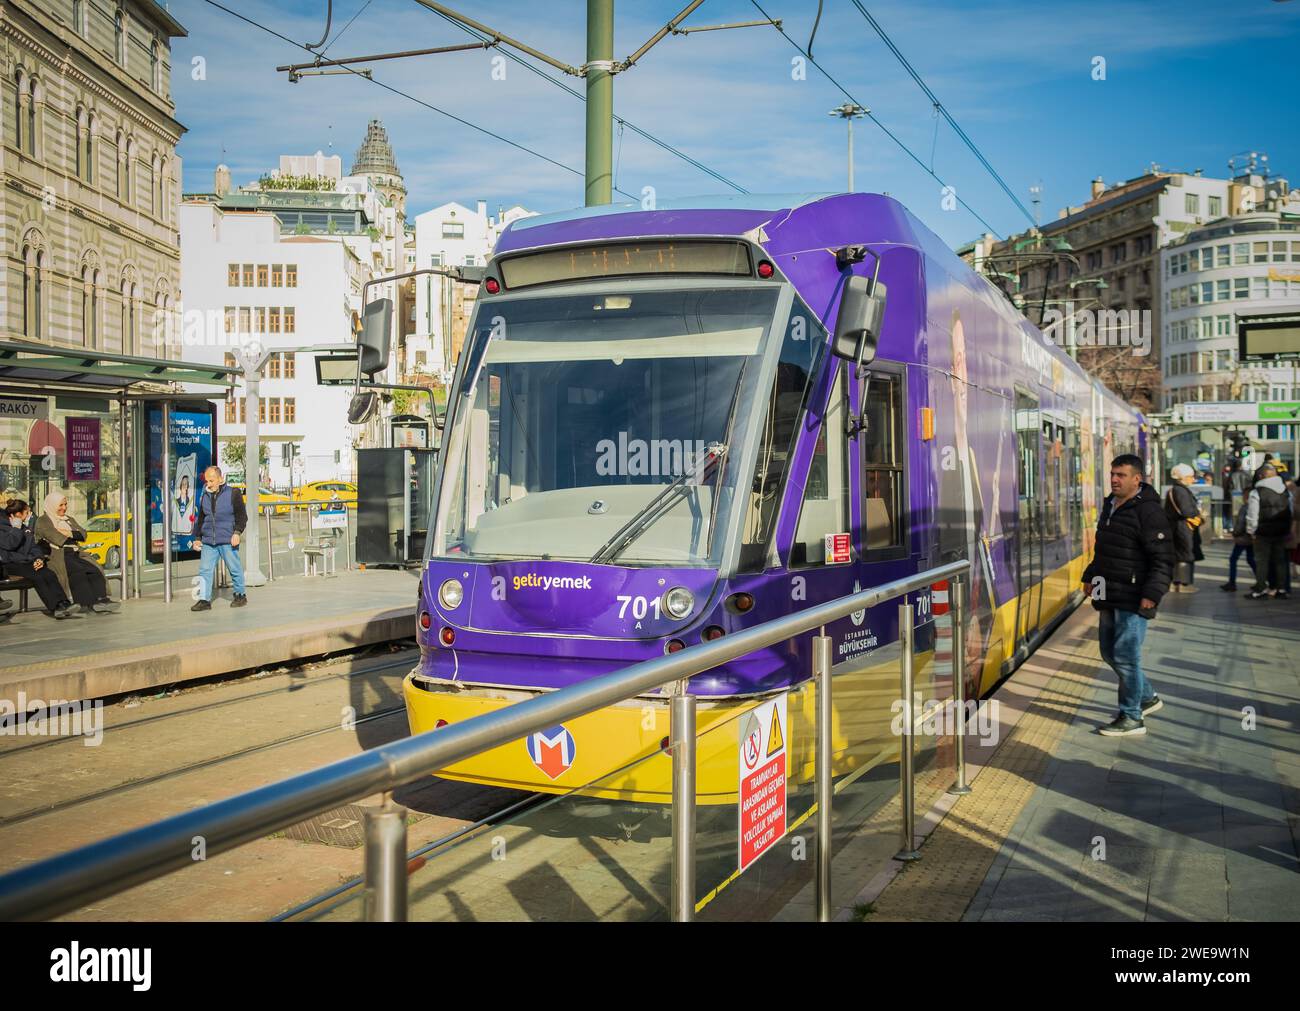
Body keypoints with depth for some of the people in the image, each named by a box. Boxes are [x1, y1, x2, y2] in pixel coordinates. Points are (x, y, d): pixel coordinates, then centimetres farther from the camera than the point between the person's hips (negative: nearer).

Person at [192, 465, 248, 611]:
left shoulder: (233, 493, -1)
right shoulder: (204, 496, 13)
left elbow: (242, 515, -2)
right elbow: (200, 518, 22)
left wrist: (237, 532, -13)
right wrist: (198, 537, 21)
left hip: (227, 540, -4)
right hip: (208, 541, 4)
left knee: (235, 569, 3)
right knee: (205, 570, -2)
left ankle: (240, 595, 18)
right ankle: (204, 600, 0)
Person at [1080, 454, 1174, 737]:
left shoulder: (1149, 512, -15)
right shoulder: (1110, 506, 14)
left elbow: (1163, 559, -18)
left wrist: (1152, 593, -23)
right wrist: (1091, 576, 26)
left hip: (1133, 599, -9)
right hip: (1109, 597, 9)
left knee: (1125, 655, -7)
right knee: (1109, 652, 16)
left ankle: (1132, 718, 4)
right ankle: (1147, 697, 34)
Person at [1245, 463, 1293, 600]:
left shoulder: (1256, 493, -12)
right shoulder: (1286, 492, 7)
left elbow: (1252, 516, -13)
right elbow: (1290, 513, 13)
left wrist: (1251, 531, -1)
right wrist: (1287, 530, 19)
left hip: (1264, 533, -5)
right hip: (1282, 532, 5)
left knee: (1262, 560, 2)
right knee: (1279, 560, 12)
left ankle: (1261, 589, 2)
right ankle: (1281, 589, 15)